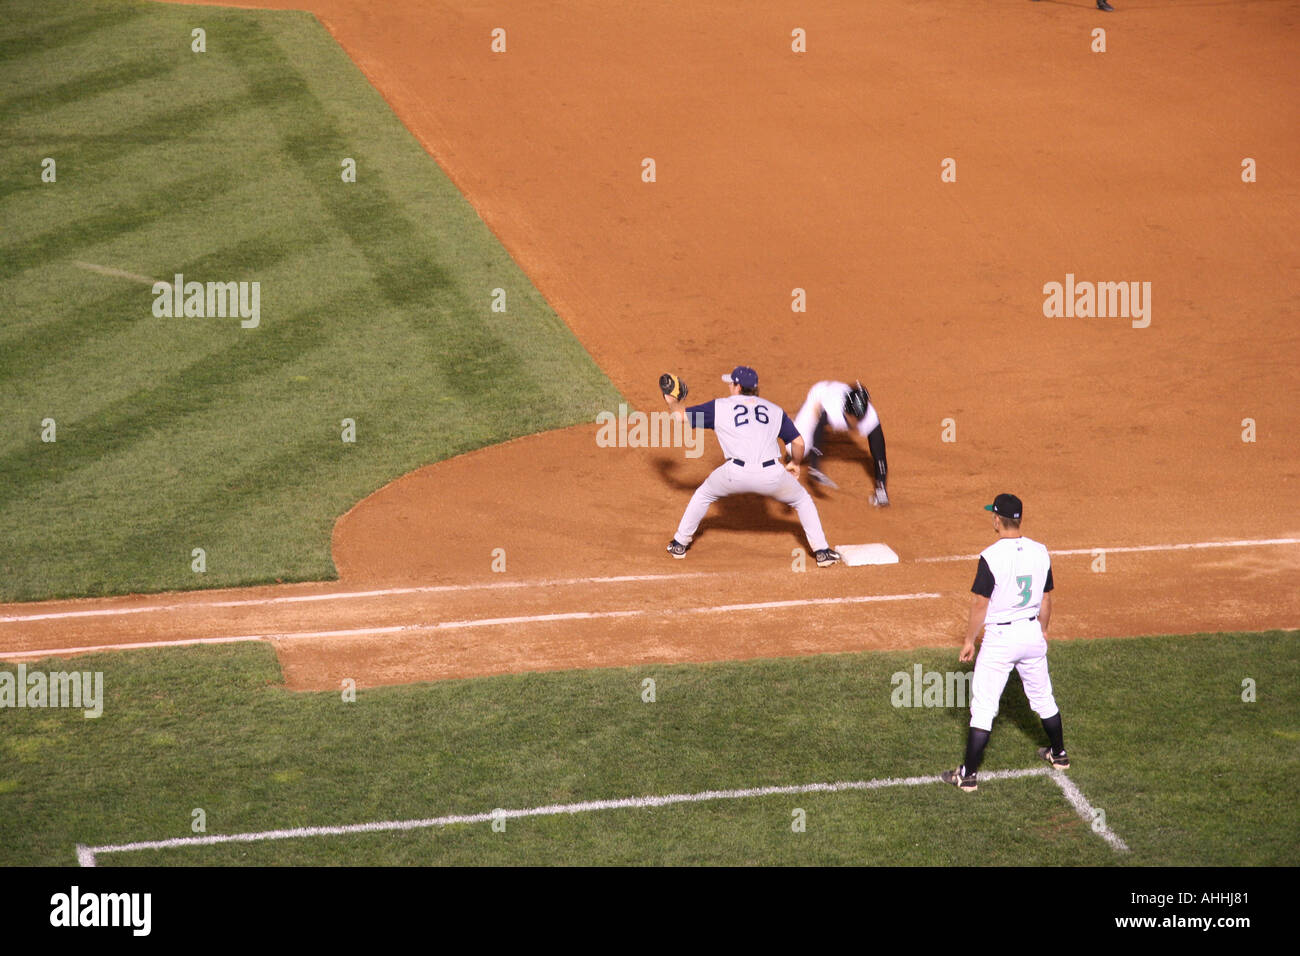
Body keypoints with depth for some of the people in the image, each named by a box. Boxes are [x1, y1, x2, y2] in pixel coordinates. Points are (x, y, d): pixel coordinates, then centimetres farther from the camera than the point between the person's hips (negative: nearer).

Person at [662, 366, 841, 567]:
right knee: (803, 500, 26)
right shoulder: (774, 409, 20)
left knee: (703, 495, 28)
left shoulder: (720, 407, 13)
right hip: (771, 474, 1)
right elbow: (798, 442, 19)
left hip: (736, 473, -1)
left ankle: (680, 543, 32)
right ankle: (822, 551, 19)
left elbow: (680, 415, 18)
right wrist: (795, 464, 39)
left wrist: (671, 400, 41)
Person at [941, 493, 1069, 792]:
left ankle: (968, 775, 1)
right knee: (1042, 697, 23)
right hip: (1033, 633, 6)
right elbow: (1046, 599, 8)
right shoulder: (1040, 552, -2)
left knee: (983, 706, -1)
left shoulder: (992, 556, -19)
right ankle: (1059, 754, 39)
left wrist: (969, 640, -4)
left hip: (1000, 637, -5)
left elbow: (980, 603, -15)